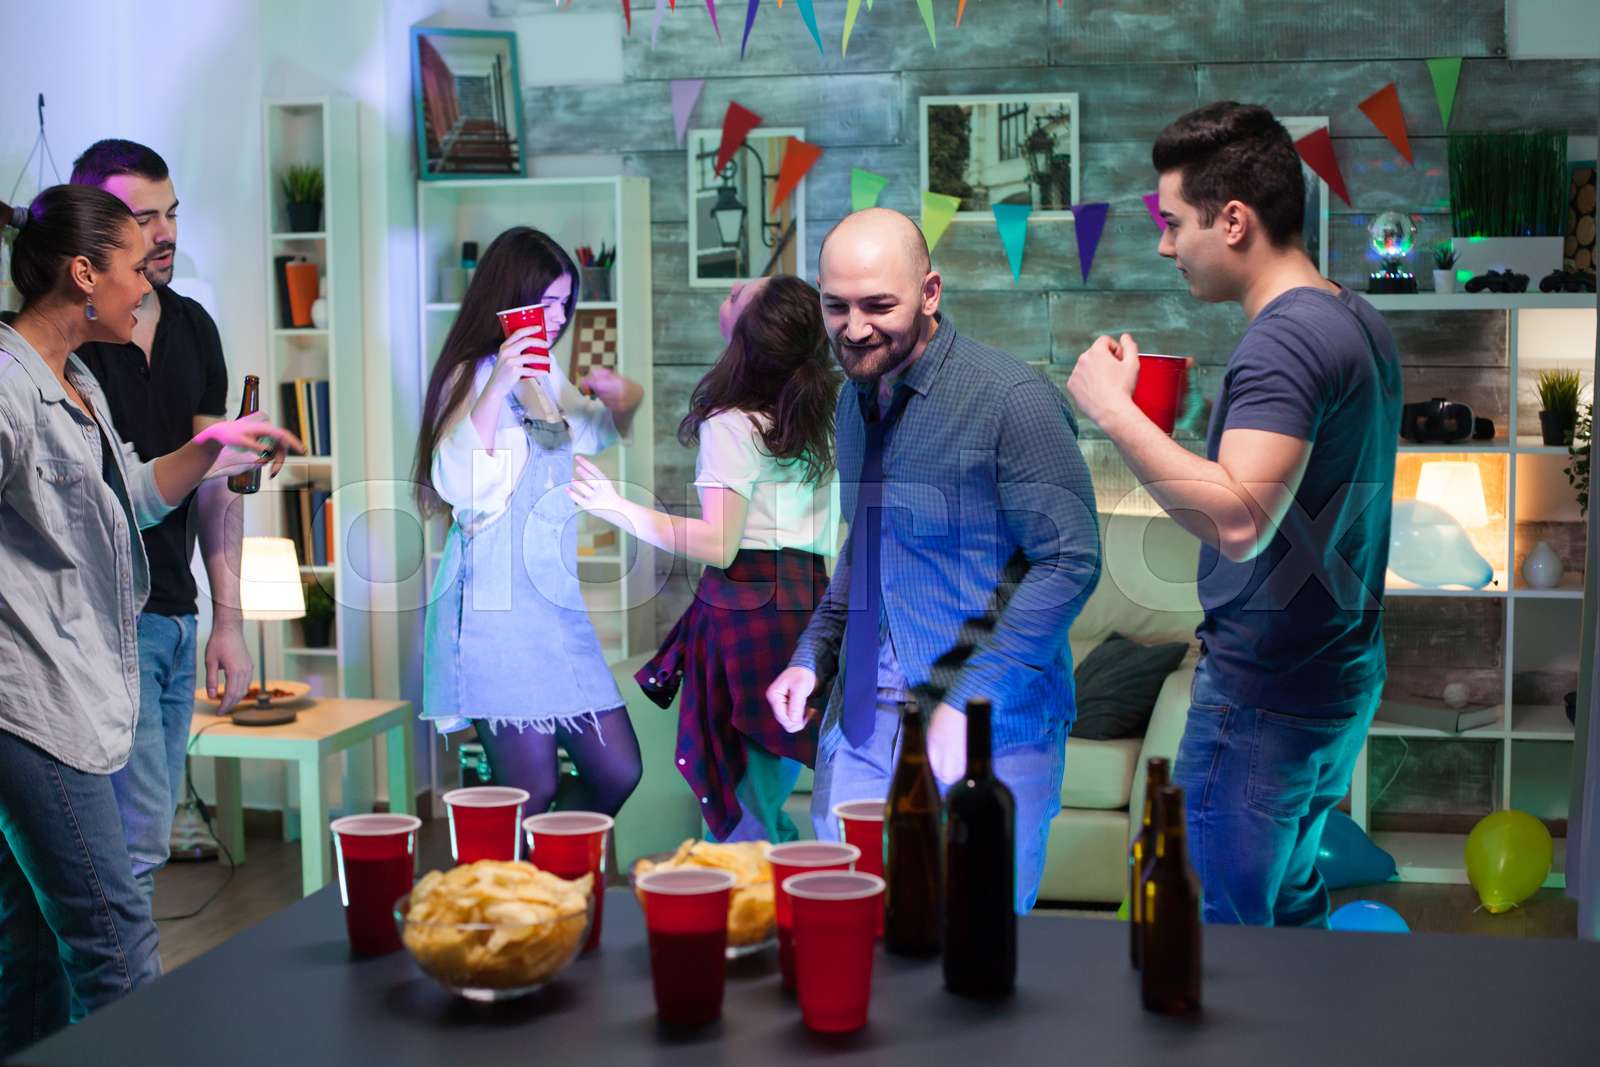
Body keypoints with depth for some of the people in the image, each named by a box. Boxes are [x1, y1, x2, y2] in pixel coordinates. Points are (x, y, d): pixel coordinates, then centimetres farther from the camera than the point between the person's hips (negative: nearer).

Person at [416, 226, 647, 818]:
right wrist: (497, 387, -29)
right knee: (531, 790, -8)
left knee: (617, 771, 7)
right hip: (498, 606, -8)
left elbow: (590, 434, 38)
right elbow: (458, 484, -22)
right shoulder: (474, 375, -7)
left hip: (556, 601, 8)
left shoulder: (544, 376, 16)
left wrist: (621, 402, 15)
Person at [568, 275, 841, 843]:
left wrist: (620, 509, -15)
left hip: (745, 605, -7)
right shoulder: (826, 417, 9)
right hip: (808, 601, 7)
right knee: (771, 806, 17)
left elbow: (719, 545, -18)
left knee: (735, 806, 1)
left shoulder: (730, 425, -11)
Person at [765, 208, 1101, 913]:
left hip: (990, 736, -6)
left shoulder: (1011, 400, -15)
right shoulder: (856, 401, 9)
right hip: (862, 725, 6)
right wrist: (812, 655, 9)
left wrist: (968, 698, -19)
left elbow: (1069, 562, -17)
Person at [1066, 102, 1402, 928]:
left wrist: (1113, 410, -27)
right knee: (1291, 912, 21)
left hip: (1265, 695, -10)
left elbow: (1240, 522, -33)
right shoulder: (1356, 320, 11)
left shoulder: (1284, 340, -21)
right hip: (1344, 677, 10)